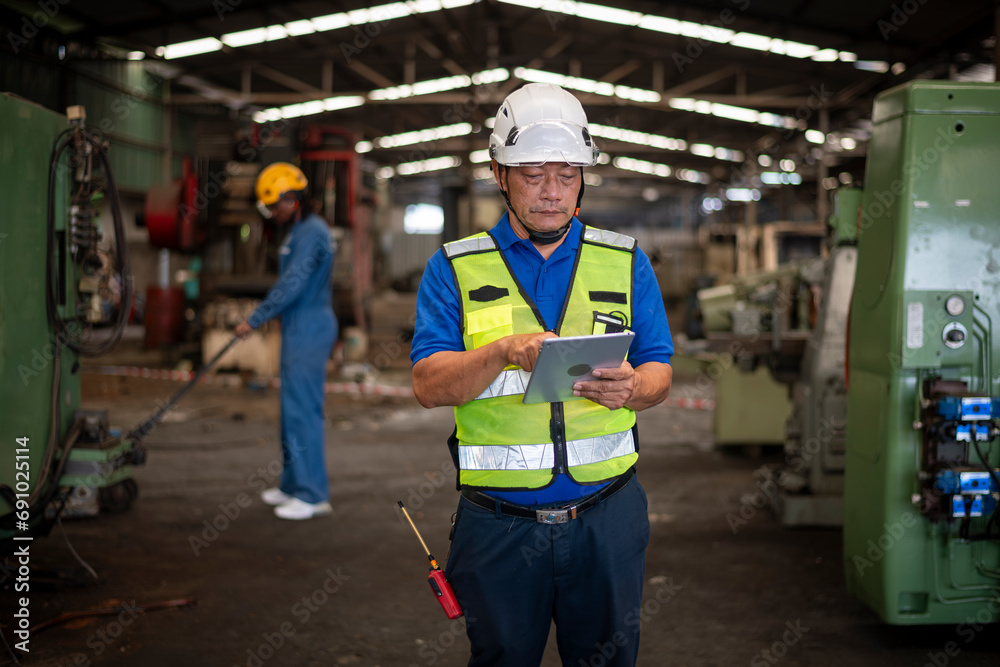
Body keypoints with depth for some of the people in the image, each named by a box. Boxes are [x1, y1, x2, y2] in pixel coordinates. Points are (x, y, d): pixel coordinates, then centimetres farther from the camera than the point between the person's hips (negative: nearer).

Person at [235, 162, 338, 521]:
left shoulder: (311, 233, -16)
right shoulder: (301, 230, 17)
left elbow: (292, 285, -21)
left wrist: (254, 320, -16)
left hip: (309, 330, -11)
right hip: (299, 329, 11)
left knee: (303, 410, -10)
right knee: (293, 407, 15)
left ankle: (313, 494, -7)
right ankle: (293, 484, 24)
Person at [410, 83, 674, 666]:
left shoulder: (625, 262, 8)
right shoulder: (455, 268, 2)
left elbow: (659, 372, 6)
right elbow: (428, 386, -7)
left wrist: (631, 388, -18)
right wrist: (505, 351, -26)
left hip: (606, 517, 2)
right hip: (499, 524, -1)